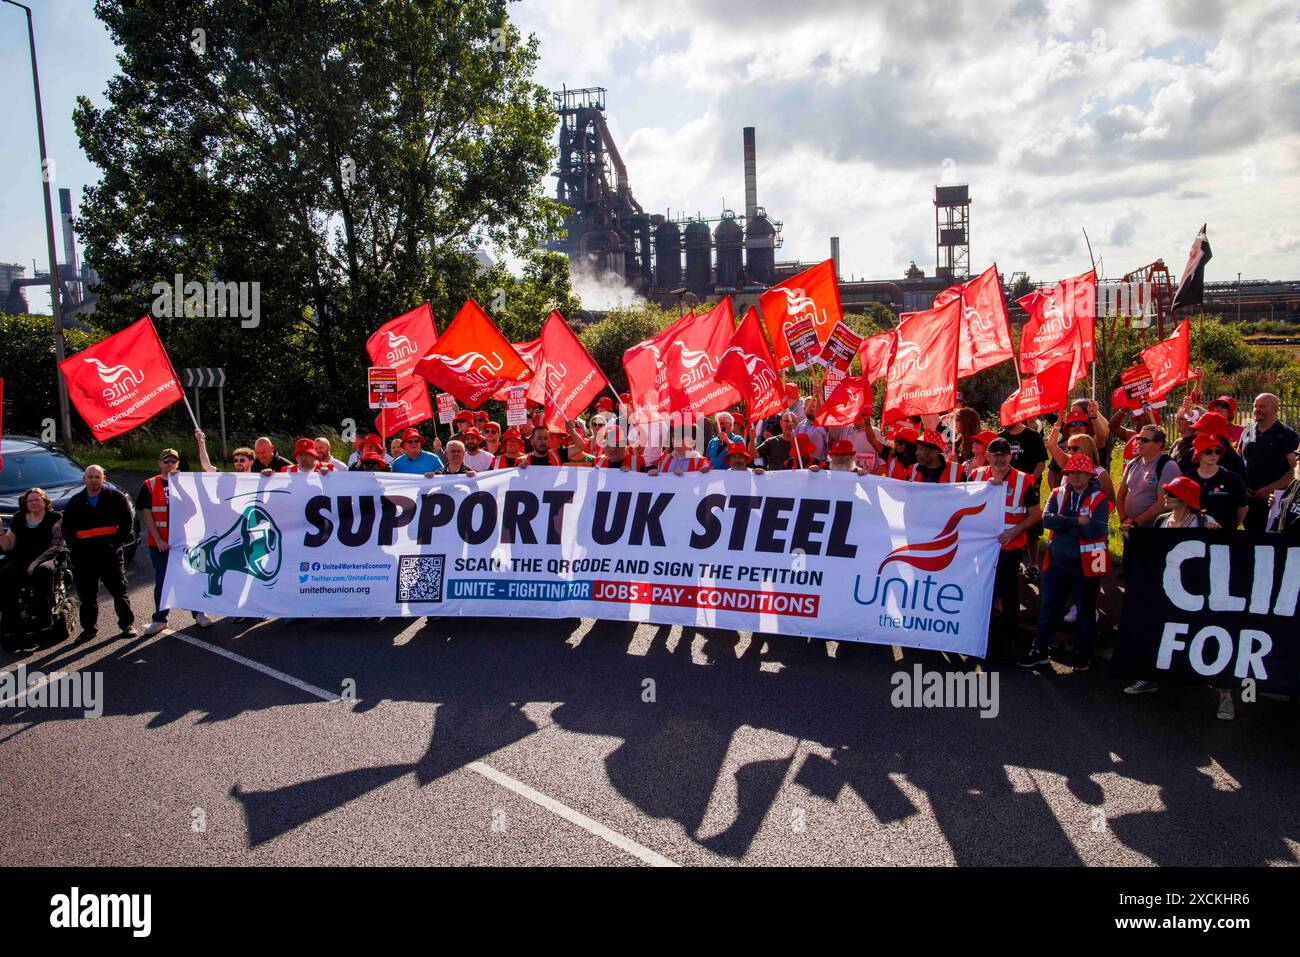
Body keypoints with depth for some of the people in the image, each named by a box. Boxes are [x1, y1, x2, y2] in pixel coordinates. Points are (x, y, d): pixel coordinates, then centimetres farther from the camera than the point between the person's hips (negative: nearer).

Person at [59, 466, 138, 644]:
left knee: (119, 590, 2)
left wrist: (117, 541, -8)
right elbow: (66, 529, 12)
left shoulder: (115, 497, 1)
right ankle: (88, 628, 18)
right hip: (84, 556, 3)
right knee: (87, 594, 8)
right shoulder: (75, 502, 9)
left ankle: (127, 624, 11)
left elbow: (127, 521, 0)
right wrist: (76, 549, 0)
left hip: (110, 553, -3)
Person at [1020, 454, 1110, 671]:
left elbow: (1096, 531, -20)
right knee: (1048, 607, 9)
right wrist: (1077, 521, -20)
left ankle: (1083, 653, 25)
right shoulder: (1057, 494, 4)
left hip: (1086, 564, -3)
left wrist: (1063, 523, -16)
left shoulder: (1099, 499, -7)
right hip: (1057, 562, 3)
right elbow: (1046, 519, -12)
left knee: (1085, 610, 11)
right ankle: (1040, 650, 20)